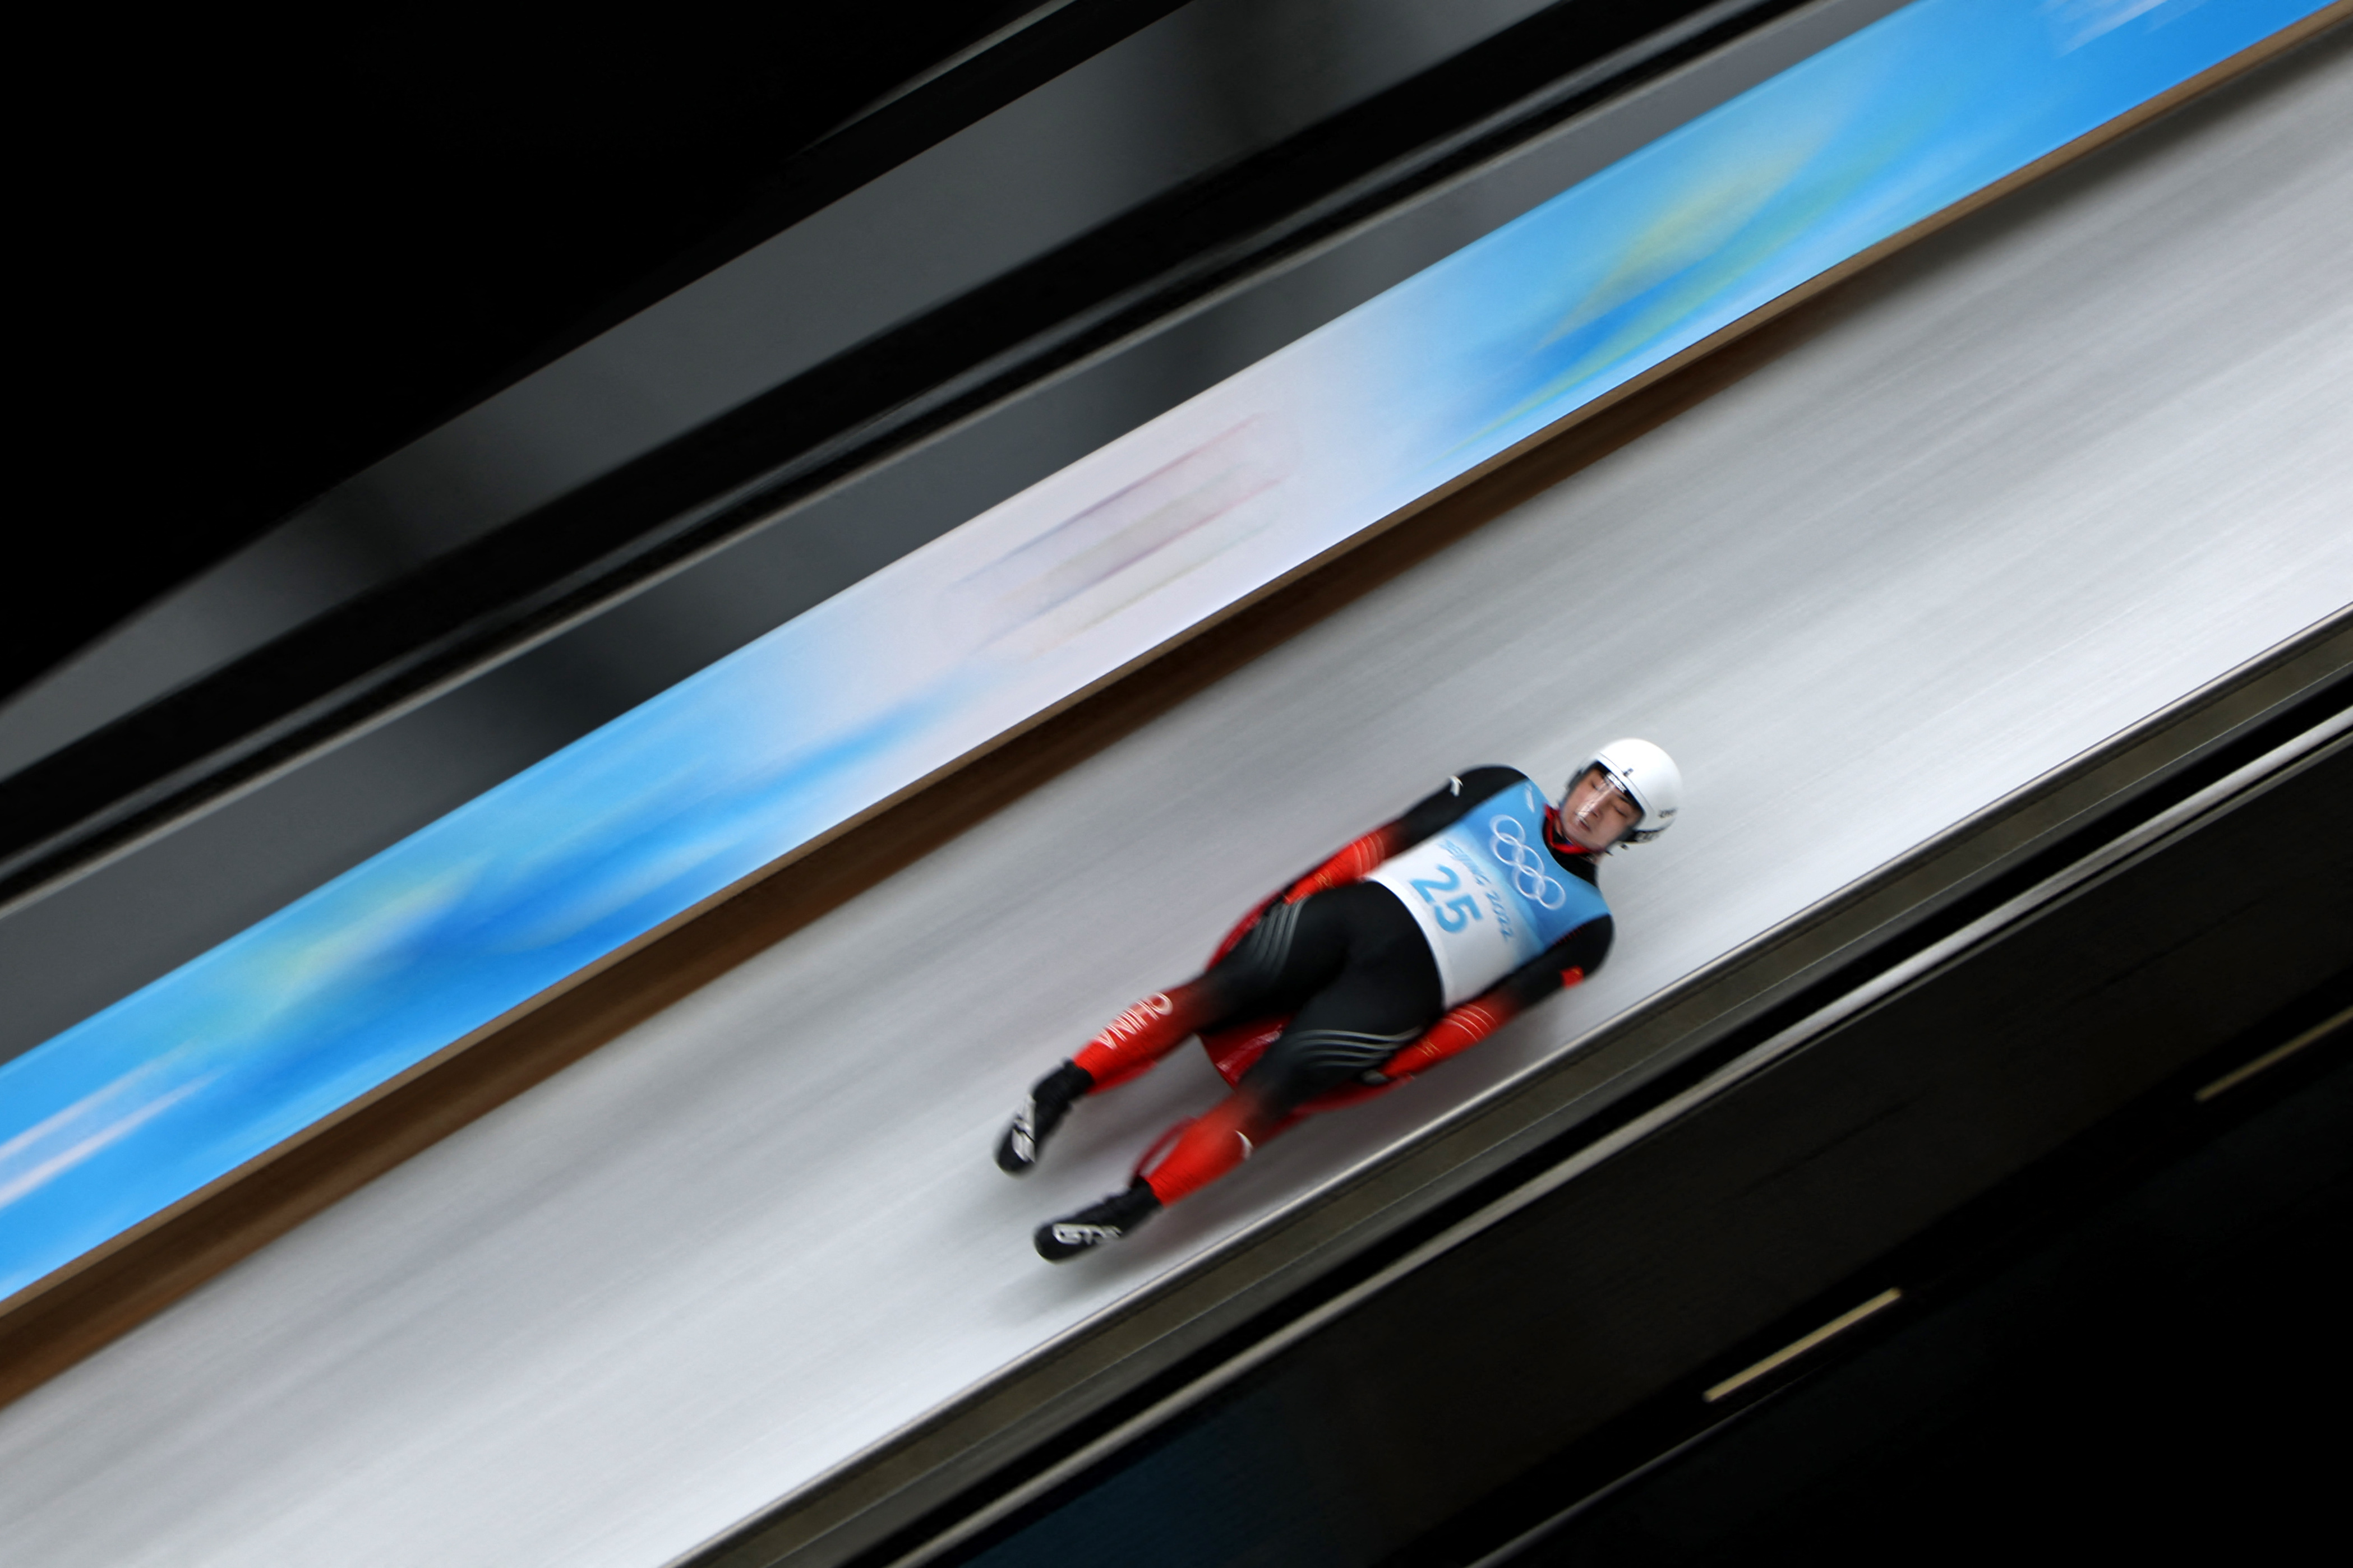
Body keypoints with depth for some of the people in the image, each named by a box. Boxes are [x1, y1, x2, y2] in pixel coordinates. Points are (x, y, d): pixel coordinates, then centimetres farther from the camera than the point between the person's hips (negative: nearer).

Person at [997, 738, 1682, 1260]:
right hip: (1353, 908, 3)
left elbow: (1502, 1004, 0)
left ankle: (1130, 1207, -18)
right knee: (1221, 993, -17)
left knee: (1270, 1094, -19)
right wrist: (1294, 894, 3)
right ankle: (1061, 1089, -9)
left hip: (1405, 987, -3)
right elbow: (1394, 836, 12)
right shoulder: (1505, 790, 20)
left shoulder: (1586, 925, 11)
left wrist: (1399, 1065, -10)